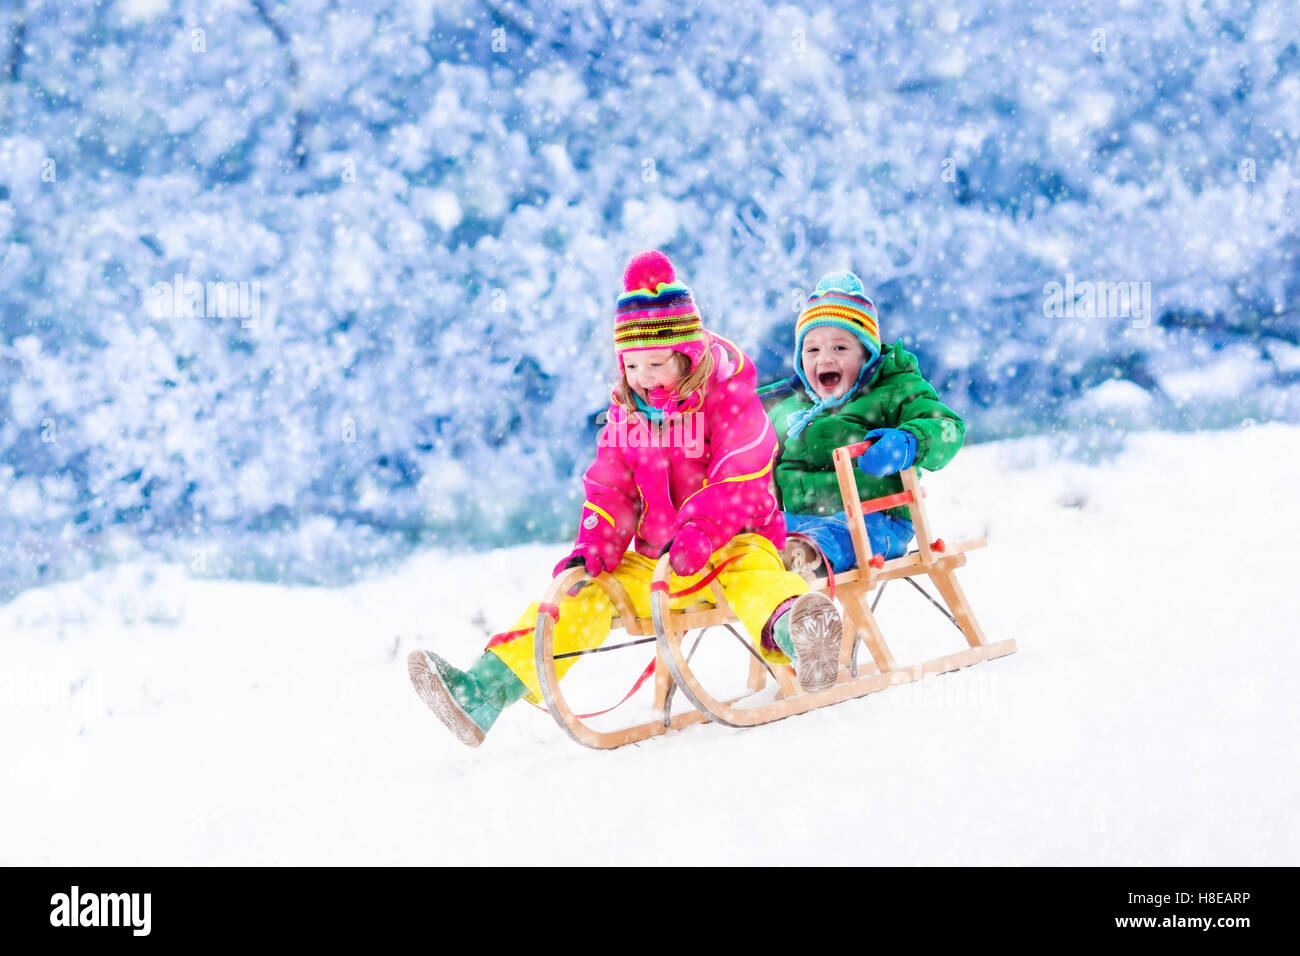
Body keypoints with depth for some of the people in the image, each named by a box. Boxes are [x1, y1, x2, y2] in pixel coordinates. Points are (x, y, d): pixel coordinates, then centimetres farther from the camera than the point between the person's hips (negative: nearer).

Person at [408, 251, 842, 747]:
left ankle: (796, 632, -71)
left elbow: (739, 484, -19)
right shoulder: (626, 413, 10)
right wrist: (590, 553, -10)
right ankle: (485, 691, -27)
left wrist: (699, 536, -35)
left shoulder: (729, 399, -8)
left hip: (731, 543, -5)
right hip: (656, 563, 5)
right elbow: (610, 493, 9)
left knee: (749, 569, -38)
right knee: (586, 594, -14)